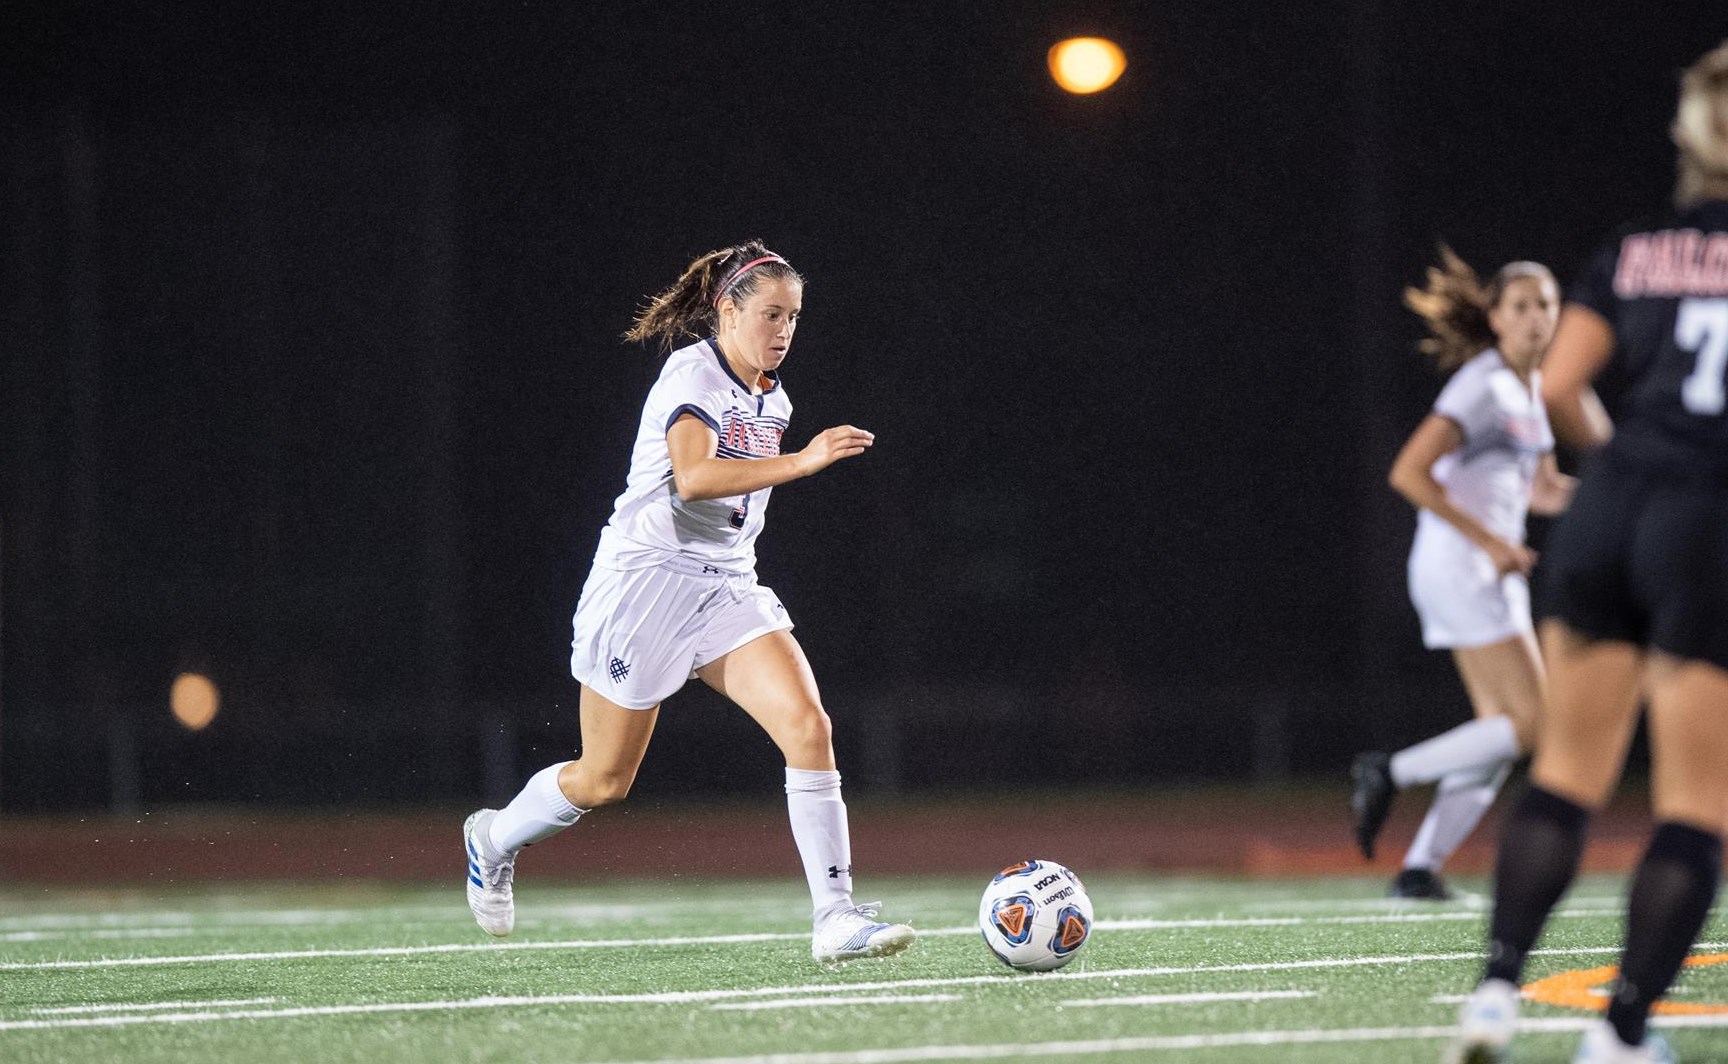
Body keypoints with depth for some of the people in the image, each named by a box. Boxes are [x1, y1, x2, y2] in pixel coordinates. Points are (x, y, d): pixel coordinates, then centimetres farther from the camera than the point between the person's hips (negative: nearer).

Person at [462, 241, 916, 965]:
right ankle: (495, 837, 37)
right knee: (603, 783, 5)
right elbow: (693, 476, -33)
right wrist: (800, 461, -39)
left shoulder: (772, 399, 10)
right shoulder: (692, 375, -15)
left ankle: (835, 918, -18)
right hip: (645, 580, -6)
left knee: (809, 726, -17)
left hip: (726, 590, 7)